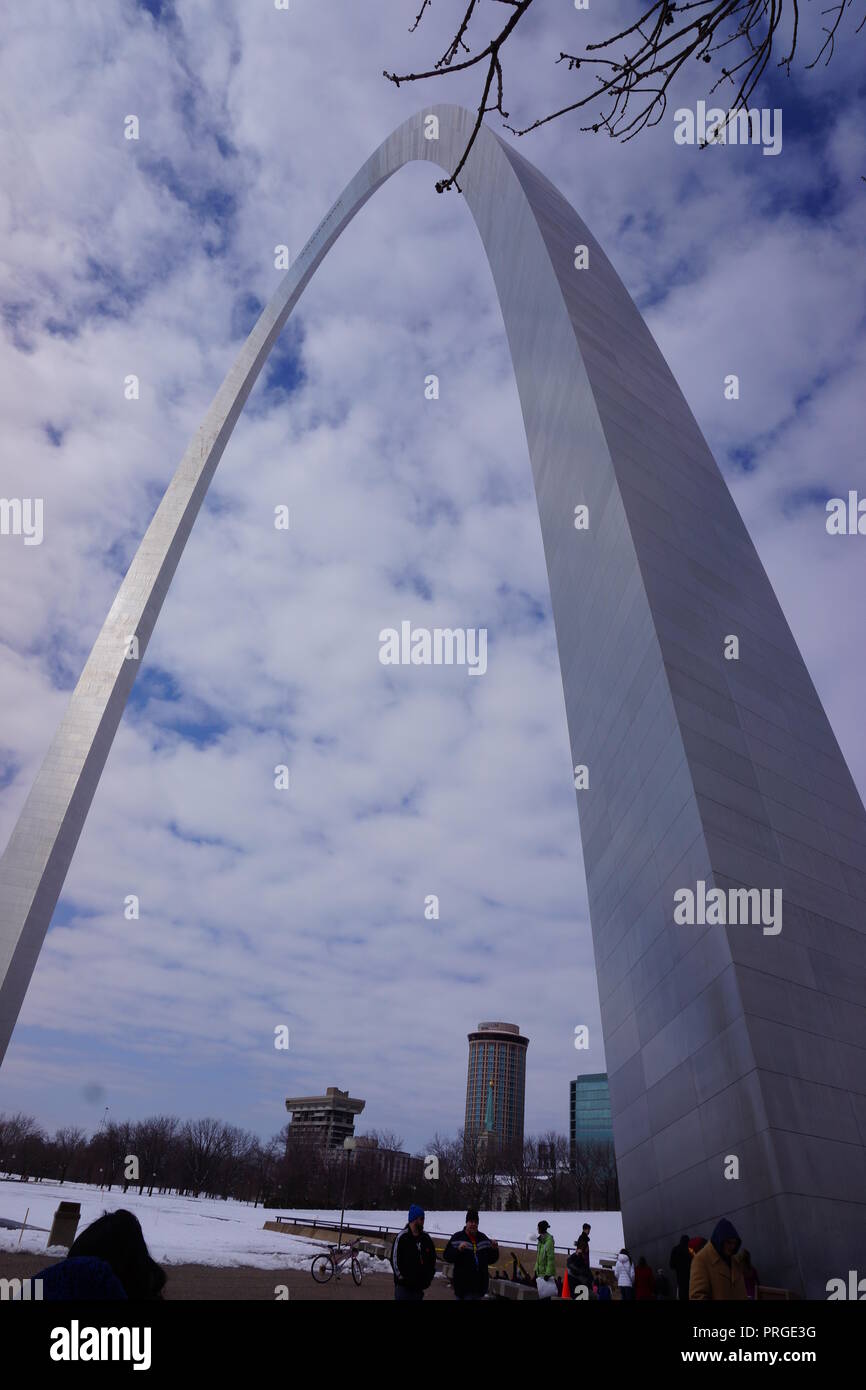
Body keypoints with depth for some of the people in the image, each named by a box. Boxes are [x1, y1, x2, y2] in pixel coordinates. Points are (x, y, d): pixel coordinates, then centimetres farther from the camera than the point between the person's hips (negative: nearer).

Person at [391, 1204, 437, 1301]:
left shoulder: (425, 1237, 7)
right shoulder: (401, 1237, -12)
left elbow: (433, 1257, 16)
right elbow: (395, 1258, -12)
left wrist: (430, 1275, 10)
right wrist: (401, 1276, -11)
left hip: (420, 1285, 6)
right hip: (404, 1286, -6)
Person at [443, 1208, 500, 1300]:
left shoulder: (483, 1238, 8)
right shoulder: (457, 1237, -7)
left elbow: (490, 1260, 12)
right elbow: (446, 1256, -11)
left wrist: (494, 1249, -8)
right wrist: (458, 1249, -27)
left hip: (480, 1284, 4)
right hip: (463, 1284, -4)